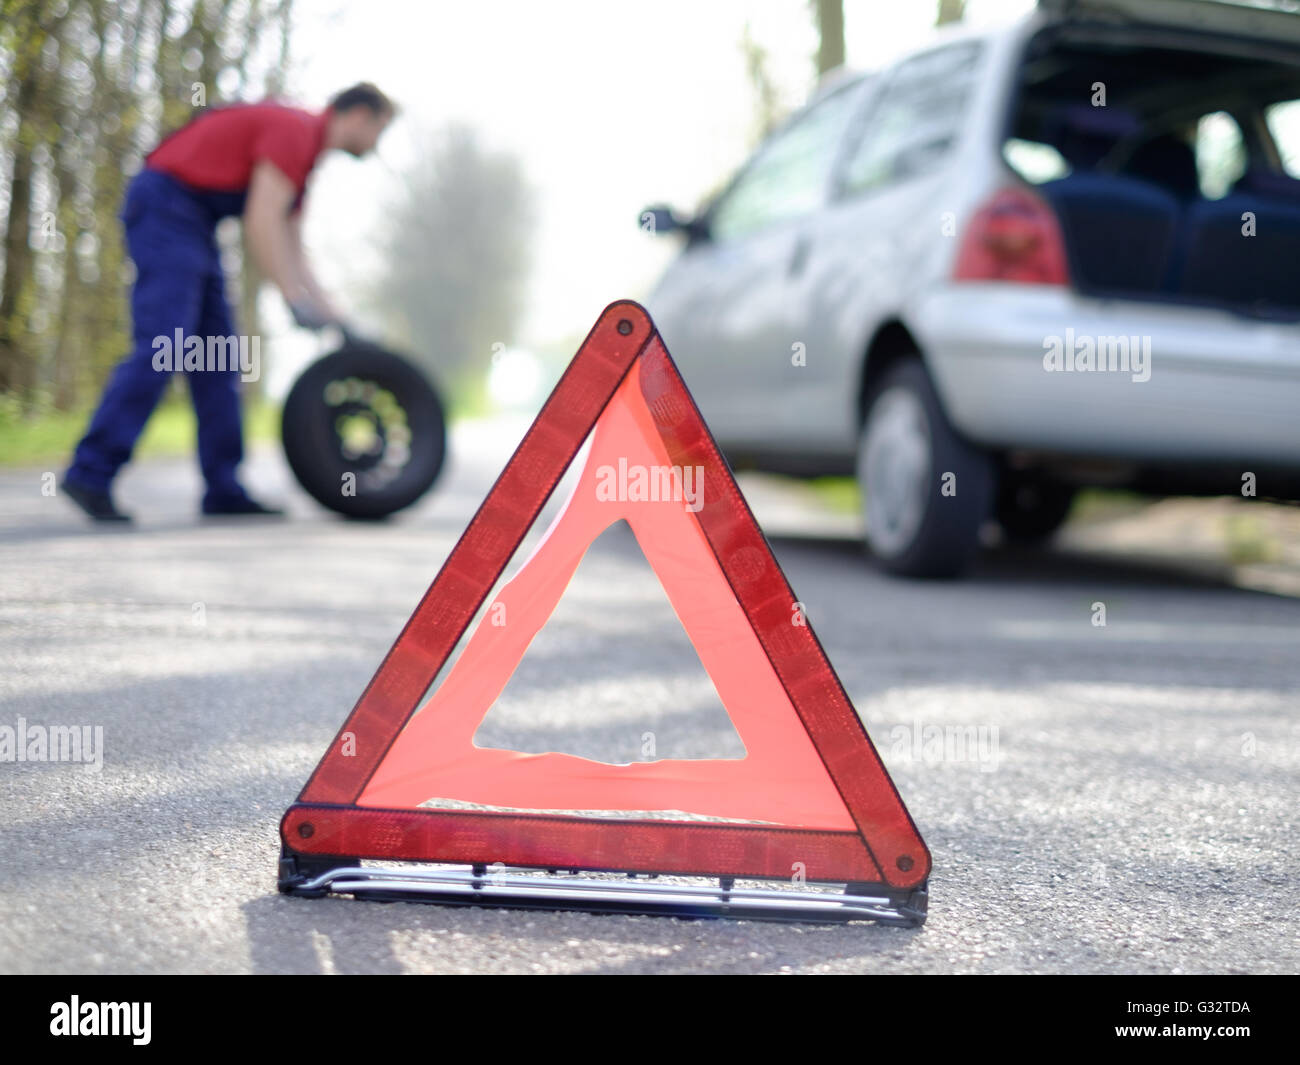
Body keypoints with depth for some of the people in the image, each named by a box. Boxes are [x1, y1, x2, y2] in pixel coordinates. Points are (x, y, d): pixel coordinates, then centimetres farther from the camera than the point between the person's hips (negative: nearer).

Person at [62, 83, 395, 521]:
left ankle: (223, 488, 6)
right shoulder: (294, 130, -11)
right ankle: (91, 473, -16)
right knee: (160, 349, -17)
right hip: (166, 208, -11)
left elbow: (291, 255, 20)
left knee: (218, 360, 5)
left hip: (188, 222, 11)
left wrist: (333, 316, 14)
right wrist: (297, 302, -20)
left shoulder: (303, 146, 19)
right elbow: (261, 224, -21)